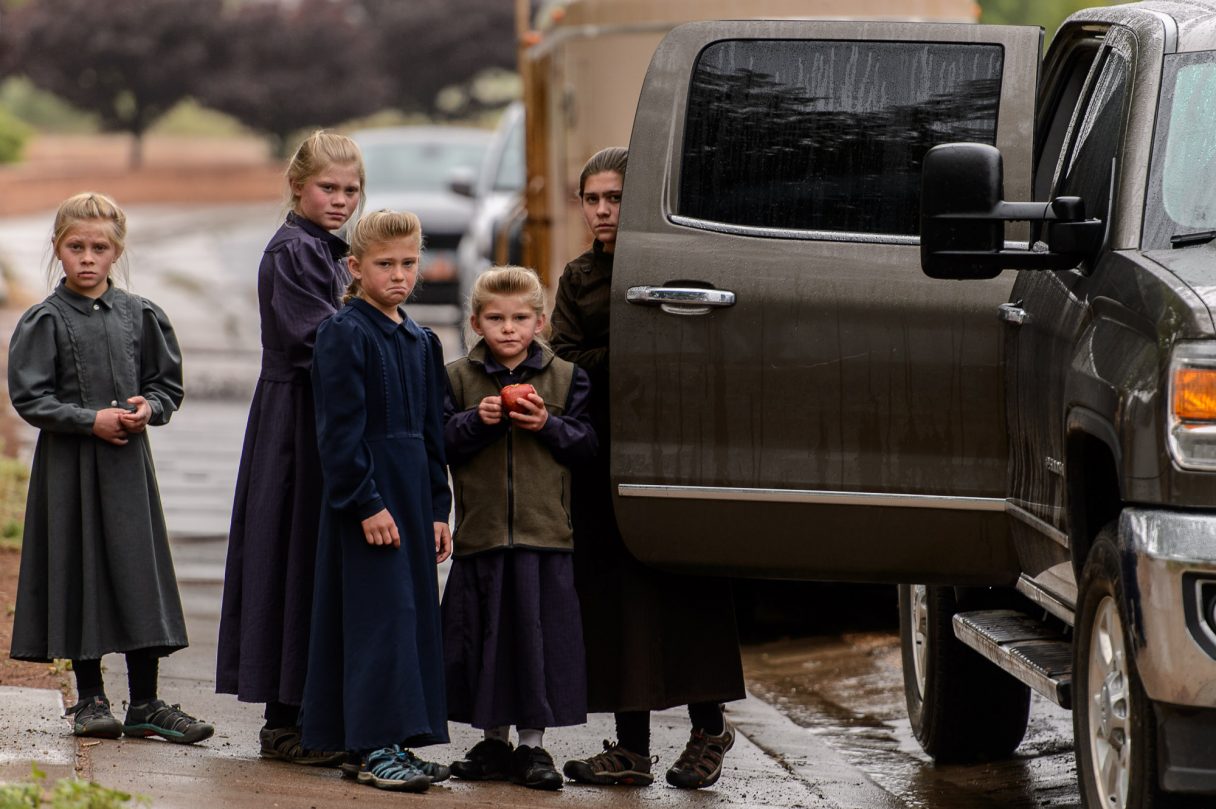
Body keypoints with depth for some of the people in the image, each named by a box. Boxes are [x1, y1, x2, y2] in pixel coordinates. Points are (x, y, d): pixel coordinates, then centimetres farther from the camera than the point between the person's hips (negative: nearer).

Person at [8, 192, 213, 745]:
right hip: (69, 466, -3)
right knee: (80, 569, 1)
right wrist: (92, 420, -16)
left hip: (129, 461, 3)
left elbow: (168, 383, 13)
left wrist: (148, 409, -8)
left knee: (139, 570, 1)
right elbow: (29, 397, -8)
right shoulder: (45, 321, -4)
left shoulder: (139, 316, 6)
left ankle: (145, 704, 8)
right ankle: (90, 699, 12)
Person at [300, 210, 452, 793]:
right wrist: (366, 503, -19)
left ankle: (377, 743, 13)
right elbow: (339, 430, -14)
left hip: (412, 493, 8)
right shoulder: (343, 334, -9)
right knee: (380, 614, -10)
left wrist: (438, 509, 12)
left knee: (415, 611, 7)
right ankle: (375, 748, -10)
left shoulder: (421, 343, 14)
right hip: (365, 490, -8)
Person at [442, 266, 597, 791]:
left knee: (540, 637, 0)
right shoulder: (458, 378, 6)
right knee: (484, 636, 5)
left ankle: (533, 743, 9)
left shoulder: (565, 378, 6)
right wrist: (478, 420, -16)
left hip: (545, 534, -1)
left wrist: (548, 425, -12)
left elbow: (585, 442, 4)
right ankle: (493, 742, 18)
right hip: (481, 532, 1)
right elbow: (442, 442, 0)